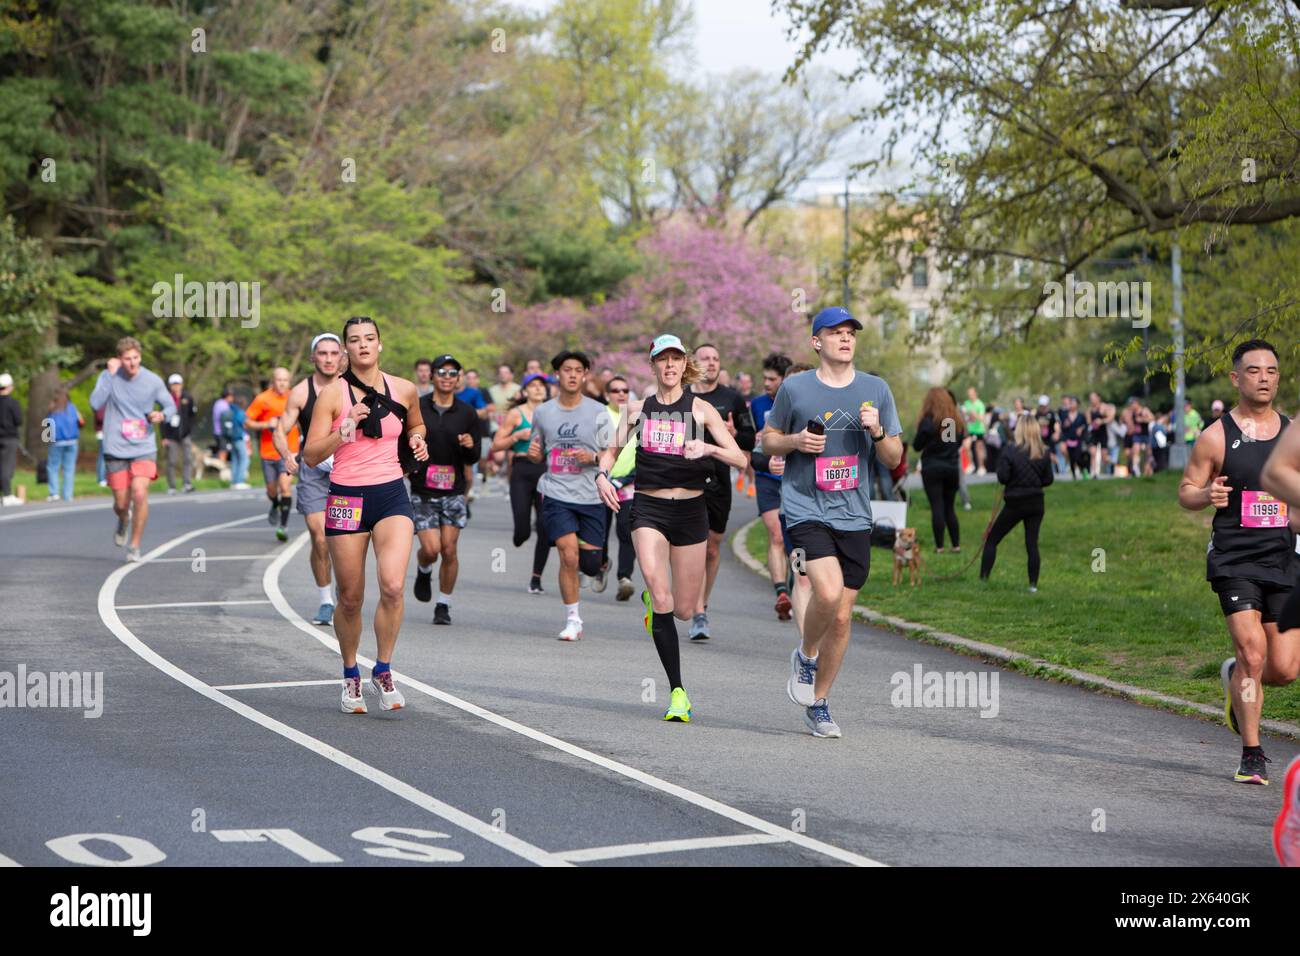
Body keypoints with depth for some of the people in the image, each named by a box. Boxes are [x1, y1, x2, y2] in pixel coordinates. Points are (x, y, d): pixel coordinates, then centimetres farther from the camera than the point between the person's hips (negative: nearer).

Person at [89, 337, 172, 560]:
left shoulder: (153, 381, -3)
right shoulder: (108, 376, -5)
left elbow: (170, 405, 9)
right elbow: (95, 403, -18)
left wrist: (161, 415, -14)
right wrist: (110, 374, -22)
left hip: (144, 448, 0)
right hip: (116, 450, 0)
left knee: (140, 493, -20)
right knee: (121, 503, 4)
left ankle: (134, 546, -4)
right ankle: (123, 521, 43)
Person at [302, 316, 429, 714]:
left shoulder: (404, 390, 6)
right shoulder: (333, 394, -3)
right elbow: (310, 456, -6)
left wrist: (417, 439, 6)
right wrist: (343, 433, -21)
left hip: (392, 496, 1)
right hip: (347, 498, -1)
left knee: (393, 586, -19)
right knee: (351, 599, 5)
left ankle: (383, 671, -2)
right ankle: (351, 677, 26)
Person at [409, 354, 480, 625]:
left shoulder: (467, 414, 4)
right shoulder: (416, 408, -1)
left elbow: (473, 459, 6)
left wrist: (470, 447, -15)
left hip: (453, 491, 1)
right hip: (422, 492, -1)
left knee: (449, 550, -1)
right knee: (431, 549, -11)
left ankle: (444, 605, 14)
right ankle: (423, 572, 25)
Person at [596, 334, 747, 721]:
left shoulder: (700, 408, 1)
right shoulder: (638, 408, 7)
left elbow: (740, 459, -4)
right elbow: (612, 450, 20)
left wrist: (708, 448, -23)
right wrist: (602, 476, -2)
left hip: (690, 510, 0)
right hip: (648, 508, 0)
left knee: (683, 610, 6)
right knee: (662, 598, -19)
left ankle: (651, 600, 44)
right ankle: (677, 692, -15)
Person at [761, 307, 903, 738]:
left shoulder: (876, 390, 7)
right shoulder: (795, 388, 1)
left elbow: (894, 459, 10)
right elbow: (768, 440, 12)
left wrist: (877, 432, -10)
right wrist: (796, 441, -9)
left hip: (854, 516, 3)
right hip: (806, 509, -3)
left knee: (841, 617, 4)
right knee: (828, 592, -25)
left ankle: (818, 703, 21)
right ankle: (805, 655, 5)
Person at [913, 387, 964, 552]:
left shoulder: (927, 421, -13)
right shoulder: (957, 421, 1)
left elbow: (917, 446, -6)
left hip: (932, 469, -4)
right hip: (952, 468, 4)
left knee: (937, 507, -2)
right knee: (950, 507, 13)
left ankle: (939, 546, -3)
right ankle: (956, 544, 12)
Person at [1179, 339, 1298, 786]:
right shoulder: (1216, 436, -1)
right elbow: (1185, 490, 4)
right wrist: (1206, 495, -18)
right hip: (1234, 560, -3)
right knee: (1253, 652, -15)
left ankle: (1236, 678, 34)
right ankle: (1251, 755, -2)